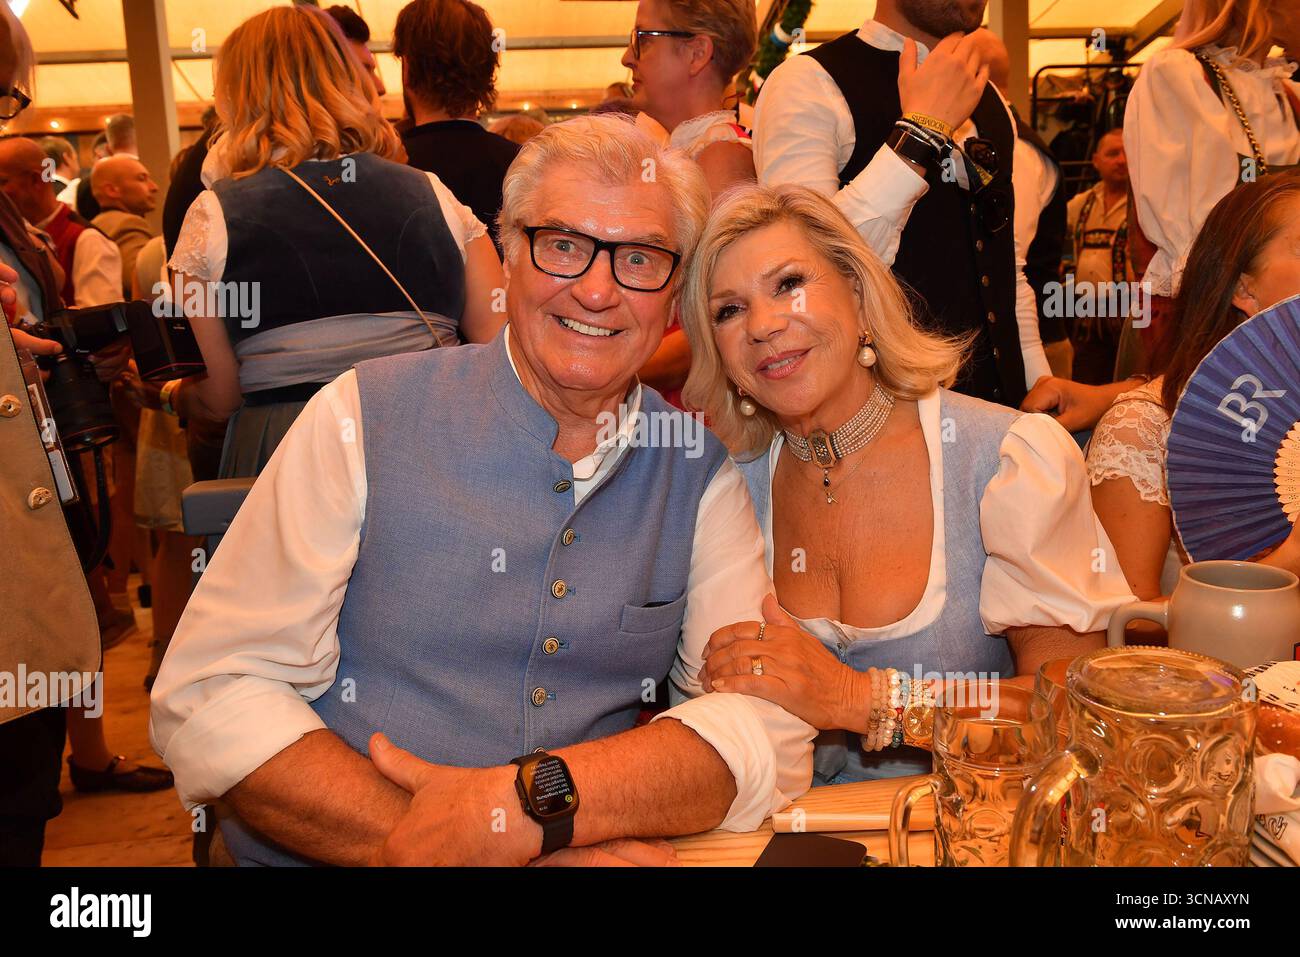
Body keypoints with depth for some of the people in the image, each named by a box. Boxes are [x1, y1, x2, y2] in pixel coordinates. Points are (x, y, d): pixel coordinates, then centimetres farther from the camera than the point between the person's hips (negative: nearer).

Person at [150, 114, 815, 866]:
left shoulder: (700, 470, 2)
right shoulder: (365, 417, -4)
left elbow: (772, 726, -7)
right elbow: (209, 698, -9)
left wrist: (528, 806, -21)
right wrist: (421, 837, -19)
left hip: (615, 848, 3)